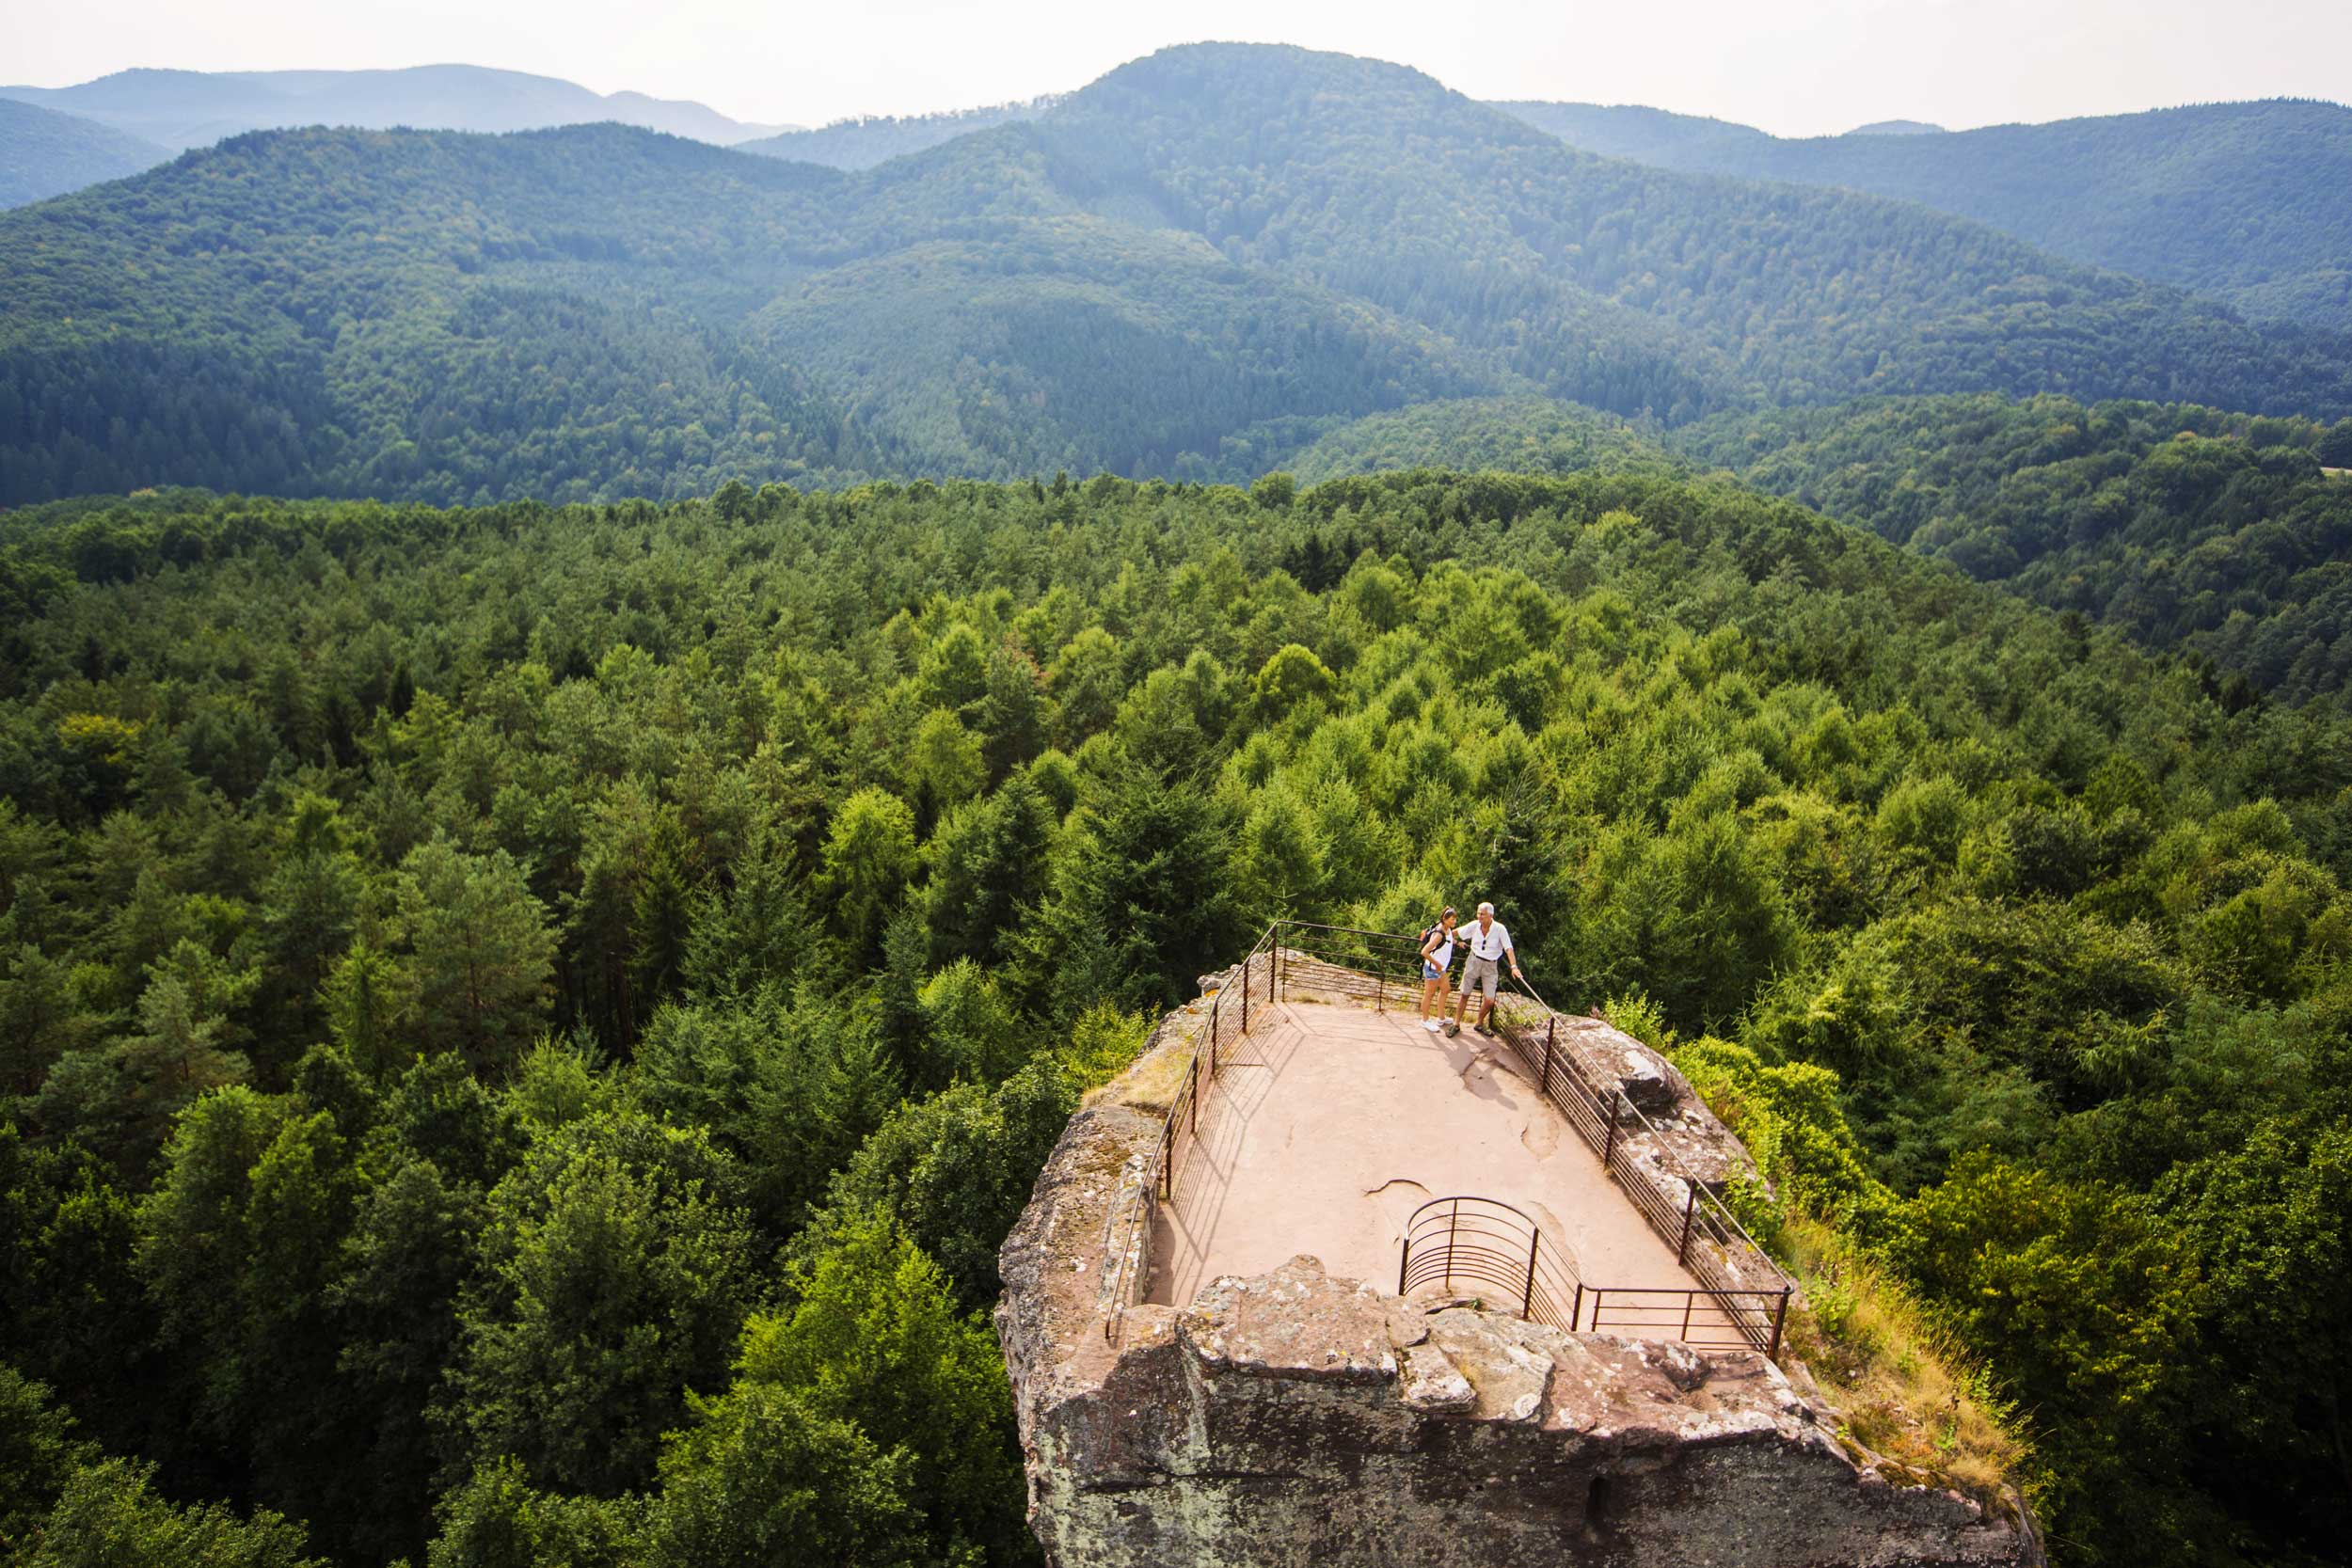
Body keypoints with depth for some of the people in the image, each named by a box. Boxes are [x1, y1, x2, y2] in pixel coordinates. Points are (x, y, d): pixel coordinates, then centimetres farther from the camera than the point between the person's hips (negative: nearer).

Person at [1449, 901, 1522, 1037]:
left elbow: (1508, 949, -21)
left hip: (1490, 965, -1)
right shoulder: (1474, 925, -10)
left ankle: (1479, 1024, 23)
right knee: (1465, 995, 5)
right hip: (1474, 961, 1)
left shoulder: (1500, 929, -17)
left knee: (1490, 1000, -2)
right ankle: (1456, 1024, 17)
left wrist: (1514, 967, -32)